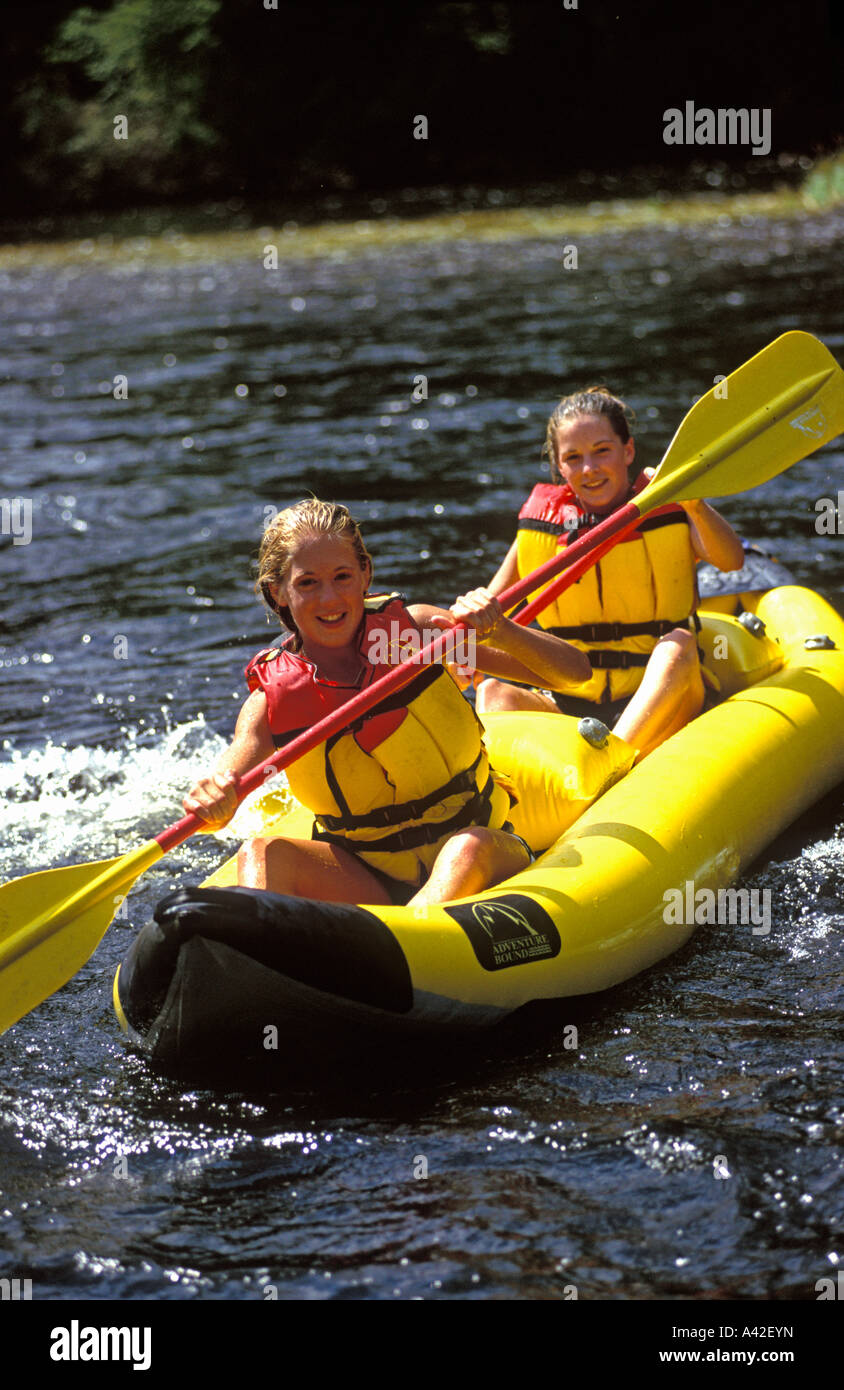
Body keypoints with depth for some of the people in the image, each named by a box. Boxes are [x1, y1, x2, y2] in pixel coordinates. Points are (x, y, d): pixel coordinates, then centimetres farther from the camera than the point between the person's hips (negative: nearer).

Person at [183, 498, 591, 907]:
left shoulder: (415, 629, -5)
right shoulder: (272, 697, -4)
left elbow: (573, 671, -8)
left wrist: (500, 632, -29)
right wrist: (212, 803, -42)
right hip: (365, 883, 2)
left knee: (470, 847, -35)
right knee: (263, 854, -24)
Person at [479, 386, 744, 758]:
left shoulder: (667, 513, 0)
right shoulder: (540, 524, 7)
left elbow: (731, 560, -19)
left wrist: (693, 504, -38)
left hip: (654, 703, -2)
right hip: (569, 709, 3)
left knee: (678, 644, -31)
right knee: (493, 693, -22)